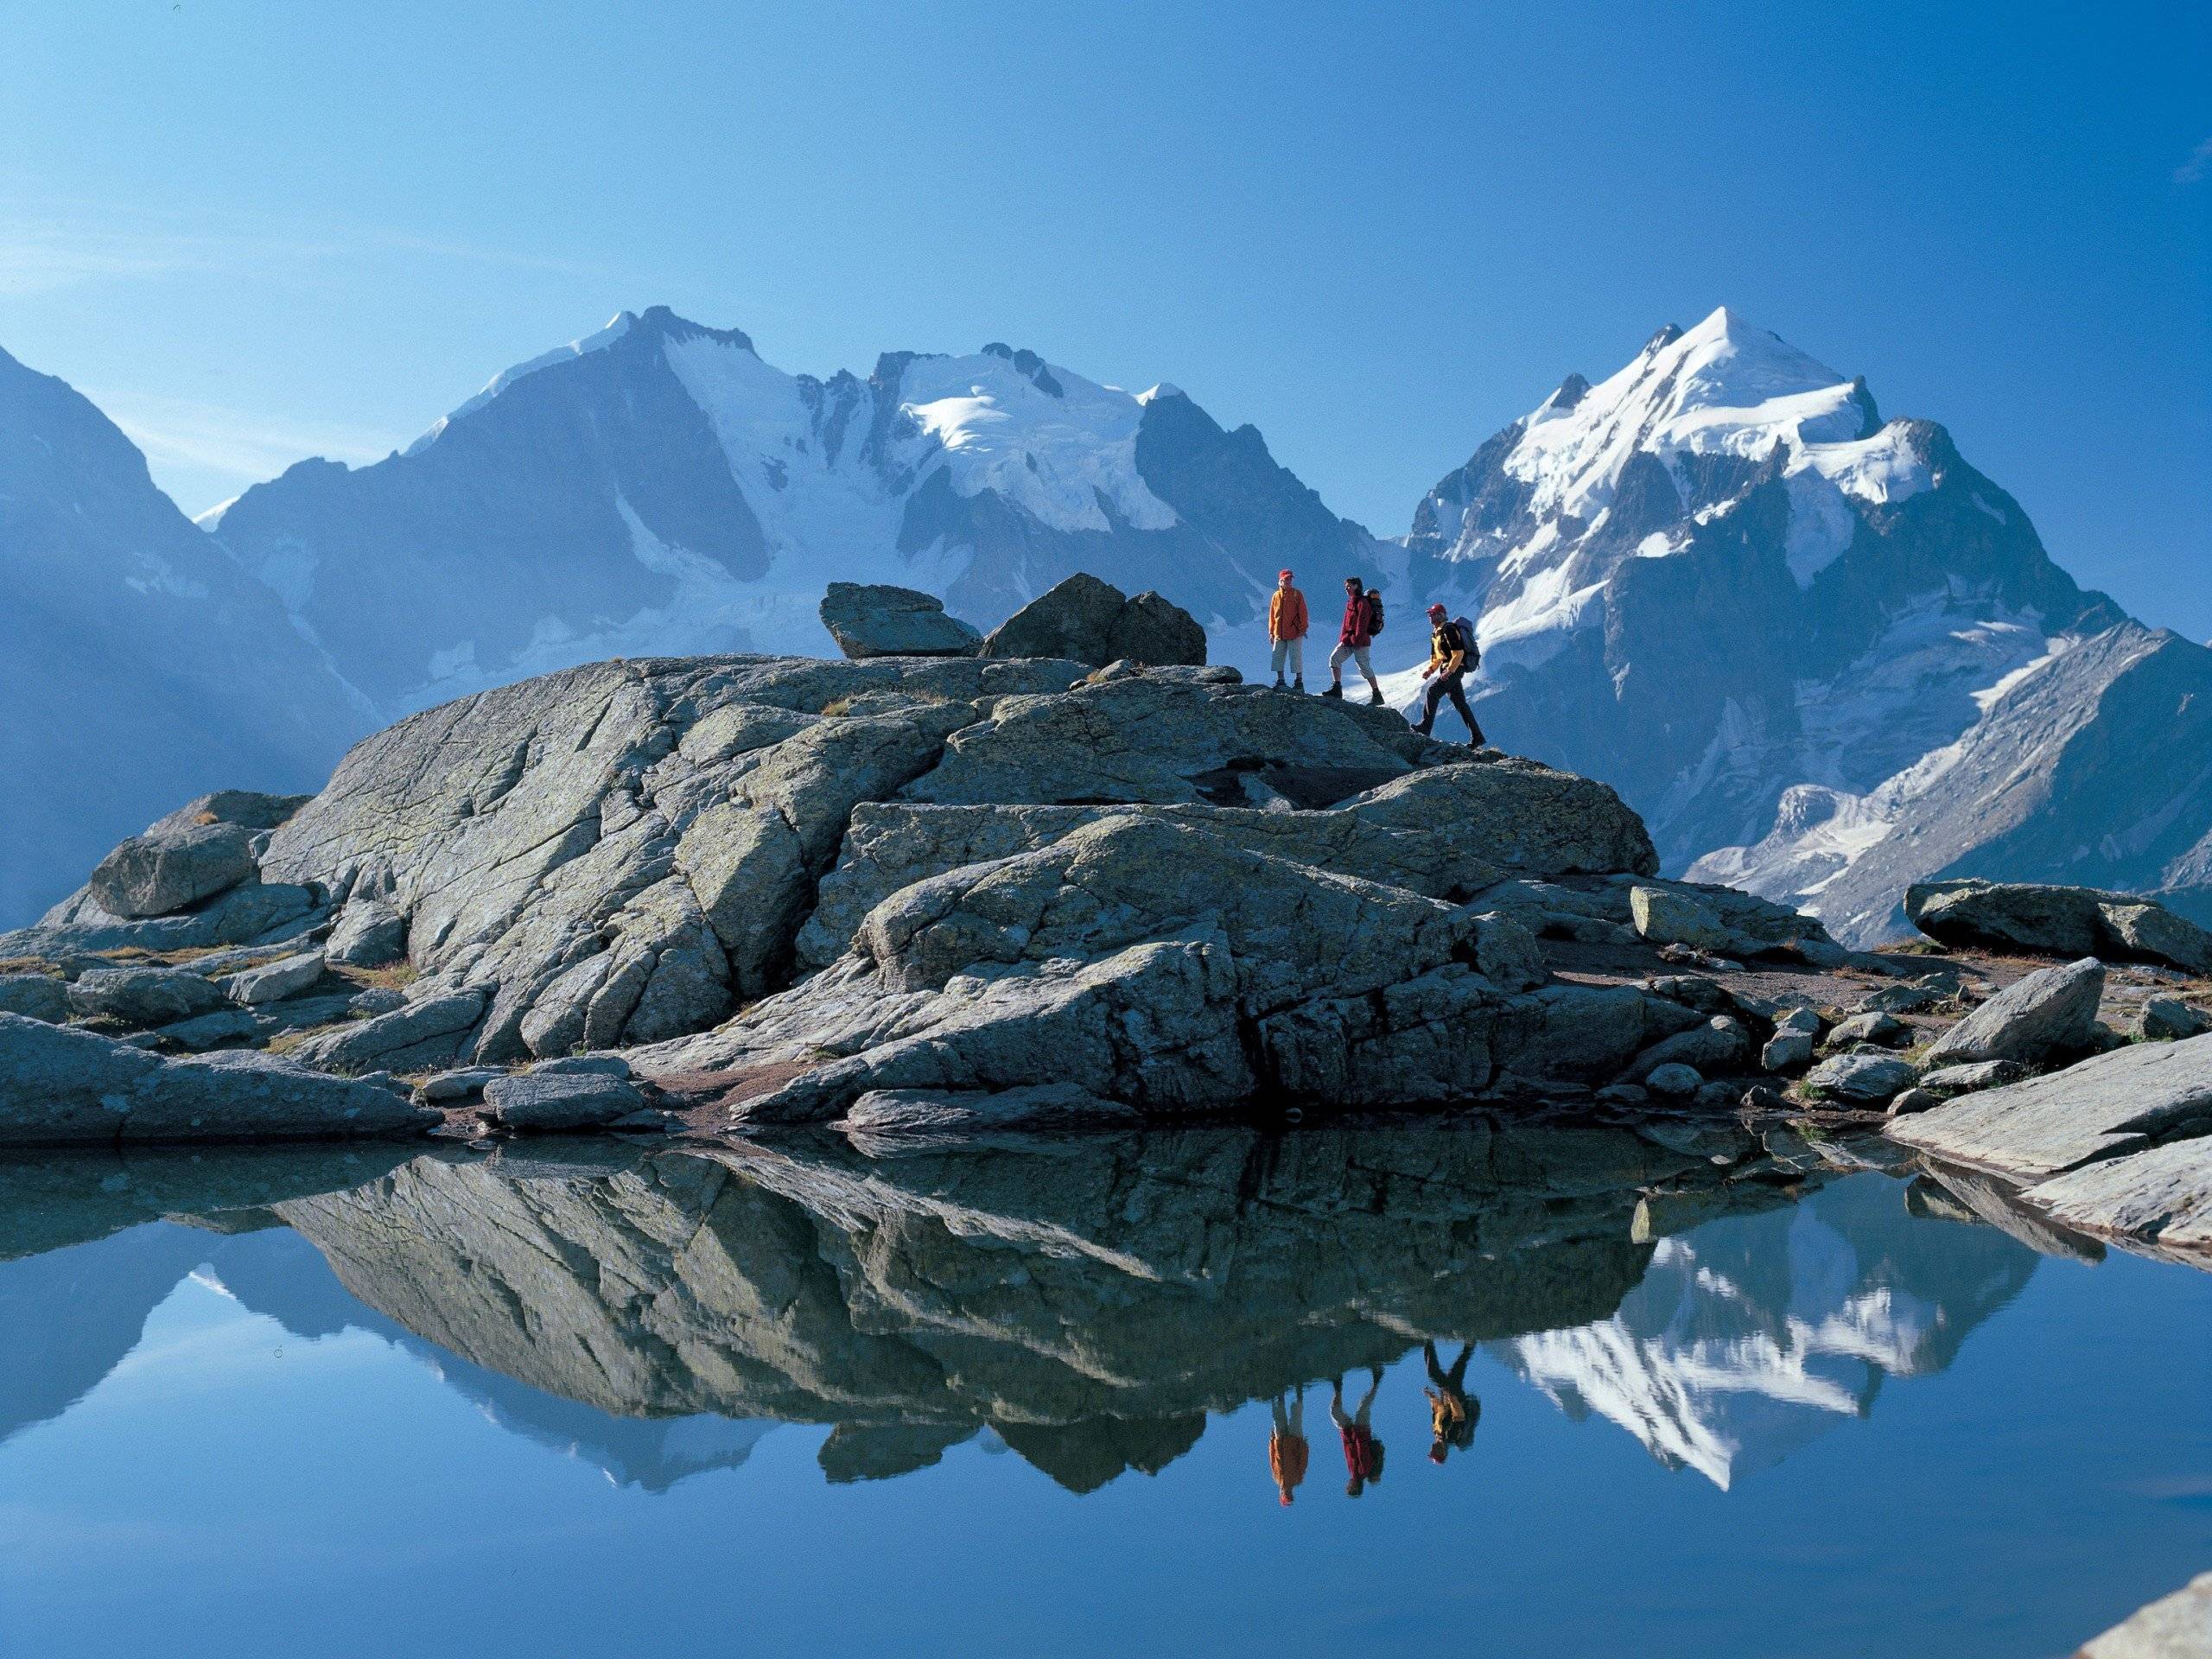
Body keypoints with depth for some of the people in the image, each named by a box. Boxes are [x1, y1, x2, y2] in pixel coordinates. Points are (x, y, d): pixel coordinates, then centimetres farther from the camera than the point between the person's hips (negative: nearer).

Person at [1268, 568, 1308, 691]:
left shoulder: (1297, 594, -1)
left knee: (1297, 658, -1)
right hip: (1279, 634, 4)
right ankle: (1280, 682, 14)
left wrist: (1303, 629, -11)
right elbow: (1272, 615, 13)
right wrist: (1271, 632, 11)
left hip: (1295, 634, -4)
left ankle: (1299, 682, 6)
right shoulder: (1276, 596, 9)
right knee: (1278, 658, 5)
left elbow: (1303, 613, -3)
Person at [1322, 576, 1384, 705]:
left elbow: (1362, 623, -19)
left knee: (1364, 667, -6)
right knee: (1334, 658, 0)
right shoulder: (1351, 601, 15)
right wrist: (1343, 638, 16)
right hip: (1348, 640, 9)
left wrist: (1358, 639, -22)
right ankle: (1336, 688, 0)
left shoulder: (1362, 603, -13)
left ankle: (1377, 695, 1)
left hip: (1360, 642, -9)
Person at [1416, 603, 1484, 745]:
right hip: (1449, 670, 10)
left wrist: (1449, 670, -25)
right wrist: (1430, 670, 8)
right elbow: (1436, 657, 24)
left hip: (1455, 669, -10)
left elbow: (1458, 653, -20)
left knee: (1432, 692, -17)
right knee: (1460, 703, 9)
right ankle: (1477, 737, 10)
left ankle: (1425, 727, -19)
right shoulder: (1435, 634, 17)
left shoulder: (1449, 630, -13)